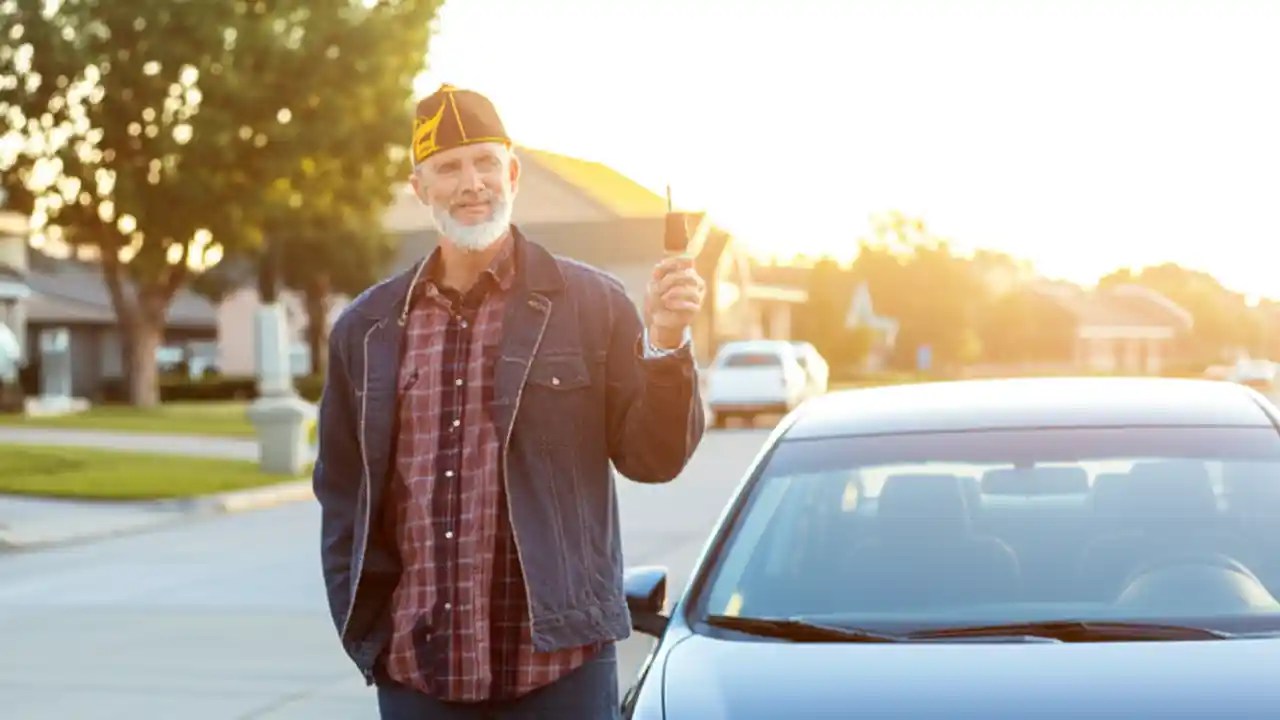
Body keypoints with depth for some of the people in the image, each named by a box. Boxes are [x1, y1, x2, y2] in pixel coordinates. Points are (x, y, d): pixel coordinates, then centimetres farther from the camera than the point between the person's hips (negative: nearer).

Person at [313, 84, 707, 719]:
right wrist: (363, 628, 6)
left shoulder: (592, 304, 0)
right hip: (414, 669, 3)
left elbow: (651, 460, -1)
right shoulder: (366, 329, 8)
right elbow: (341, 491, 13)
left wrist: (665, 343, -15)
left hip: (558, 663, -3)